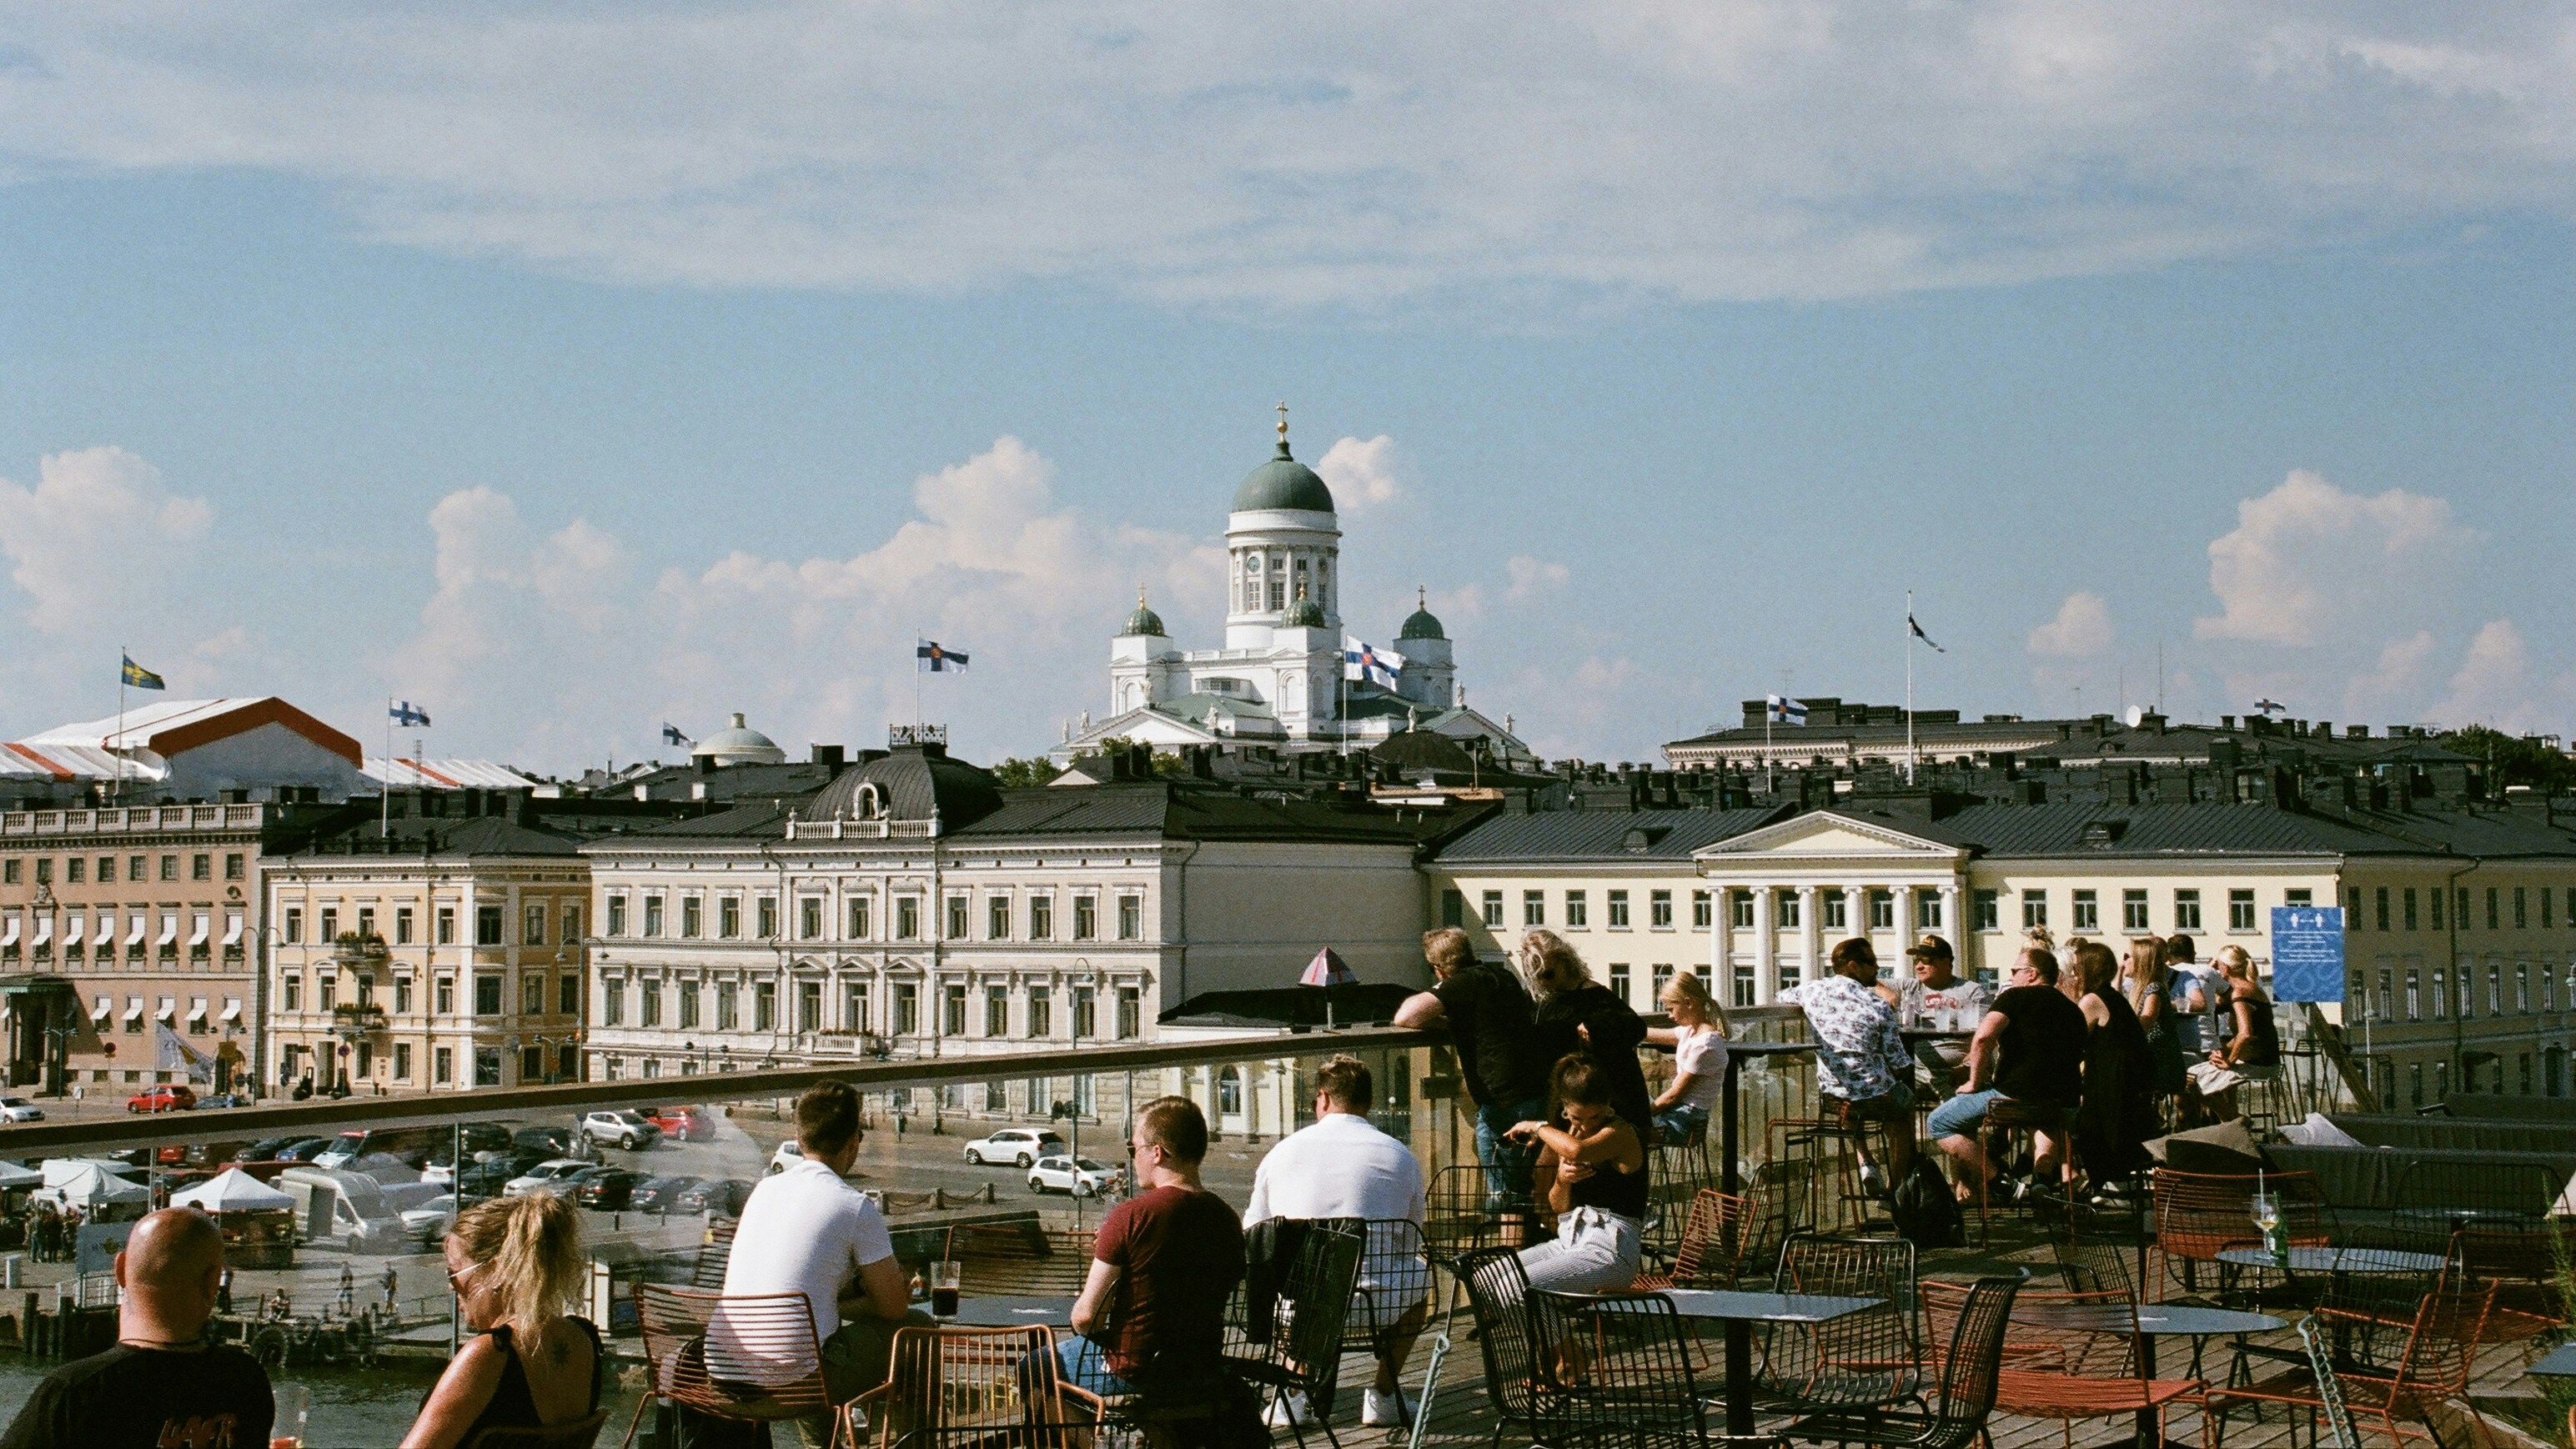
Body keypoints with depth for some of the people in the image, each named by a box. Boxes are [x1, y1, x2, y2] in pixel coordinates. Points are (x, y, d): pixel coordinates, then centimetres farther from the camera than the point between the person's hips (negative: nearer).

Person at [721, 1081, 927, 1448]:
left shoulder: (765, 1188, 13)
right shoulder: (856, 1208, -7)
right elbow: (895, 1306, 2)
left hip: (725, 1371, 7)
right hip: (794, 1377, -7)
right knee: (918, 1327, 12)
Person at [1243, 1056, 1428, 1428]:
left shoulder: (1284, 1150, 6)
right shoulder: (1400, 1157, 4)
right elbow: (1408, 1245, 15)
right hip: (1377, 1305, -1)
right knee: (1419, 1272, 32)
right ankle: (1383, 1396, 30)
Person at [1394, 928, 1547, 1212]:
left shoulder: (1463, 984, -8)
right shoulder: (1504, 976, 15)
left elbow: (1405, 1017, -17)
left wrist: (1444, 1022, 3)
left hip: (1502, 1102, -8)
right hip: (1538, 1091, 8)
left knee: (1501, 1198, -1)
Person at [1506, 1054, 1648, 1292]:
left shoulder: (1621, 1133, -11)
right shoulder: (1571, 1135, 12)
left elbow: (1577, 1151, -34)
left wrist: (1538, 1128, -16)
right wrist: (1562, 1181, -6)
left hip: (1610, 1253, -9)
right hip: (1568, 1243, 9)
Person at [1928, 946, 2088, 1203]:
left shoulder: (2017, 996, -1)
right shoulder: (2074, 1010, 18)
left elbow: (1983, 1038, -15)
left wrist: (1975, 1082, -4)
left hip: (2018, 1094, -7)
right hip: (2066, 1100, 7)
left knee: (1939, 1124, 8)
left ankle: (1997, 1182, -3)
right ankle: (2043, 1174, 20)